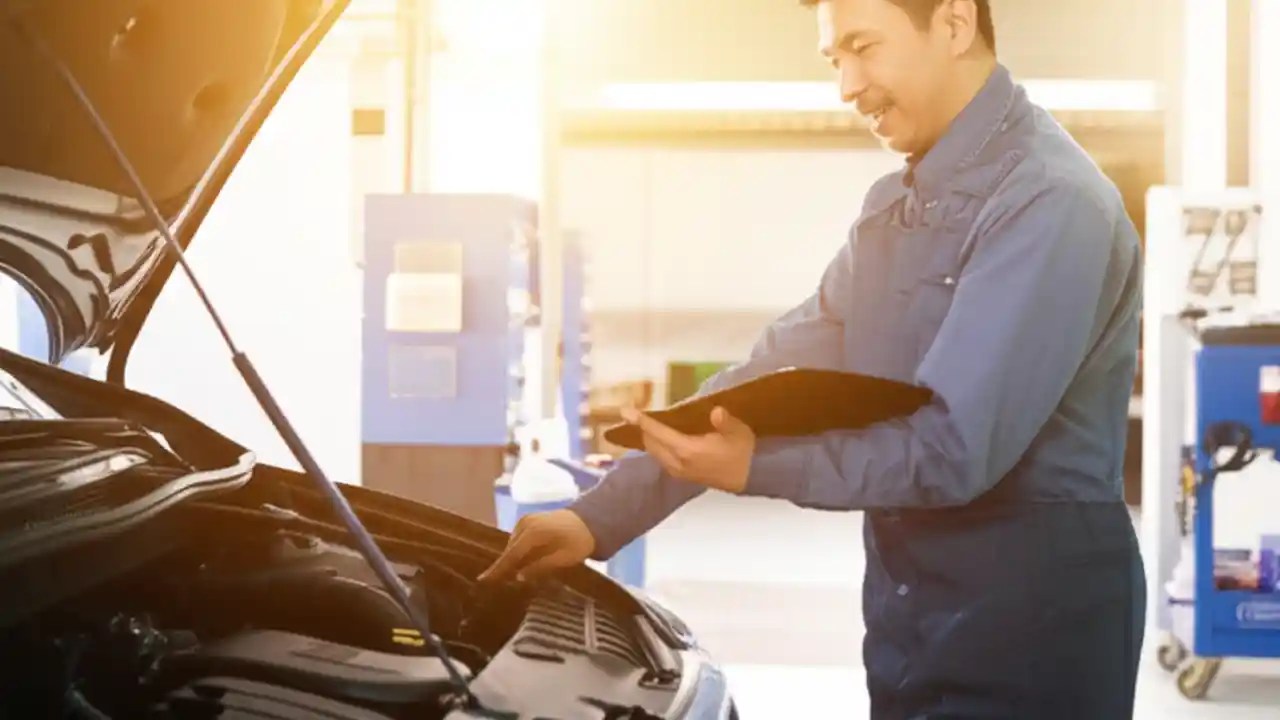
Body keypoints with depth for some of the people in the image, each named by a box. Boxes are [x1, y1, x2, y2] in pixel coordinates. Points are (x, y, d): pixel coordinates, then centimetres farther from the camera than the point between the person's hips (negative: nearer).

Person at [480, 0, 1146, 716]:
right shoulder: (894, 206, 11)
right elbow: (777, 370, 8)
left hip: (1032, 617, -7)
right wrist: (602, 517, 1)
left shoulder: (1052, 202, -17)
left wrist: (757, 467, -25)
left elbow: (957, 447, -23)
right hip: (910, 614, 8)